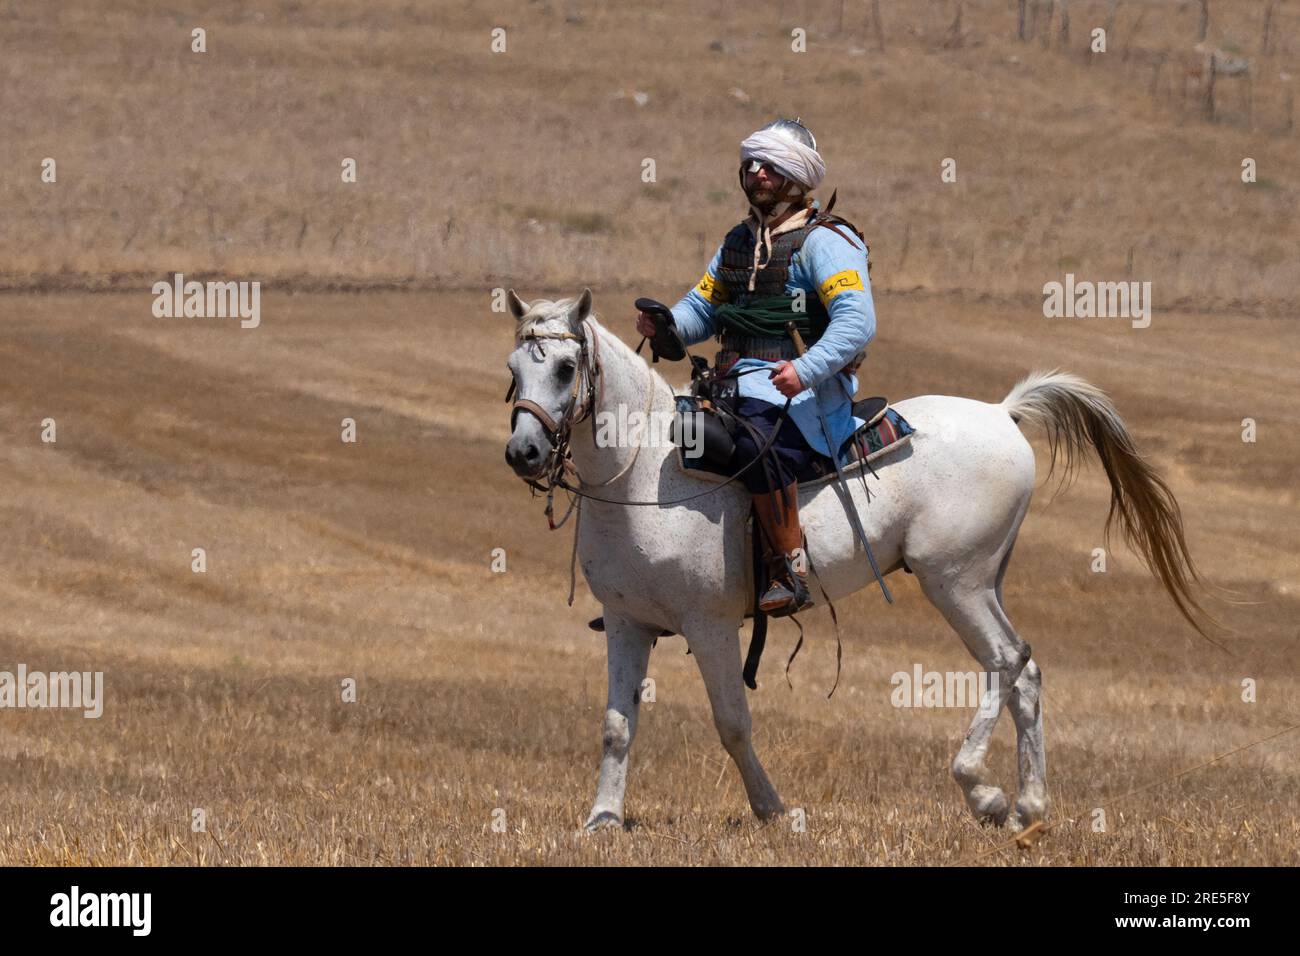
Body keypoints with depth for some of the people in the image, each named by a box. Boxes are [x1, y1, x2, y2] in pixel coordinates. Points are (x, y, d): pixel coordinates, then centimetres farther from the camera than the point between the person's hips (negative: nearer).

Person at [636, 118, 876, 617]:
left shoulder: (824, 242, -7)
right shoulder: (740, 241, 20)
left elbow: (857, 322, -20)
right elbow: (701, 310, 23)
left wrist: (806, 369, -35)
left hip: (805, 393, -9)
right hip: (737, 388, 9)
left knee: (755, 443, -38)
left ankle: (791, 571, -34)